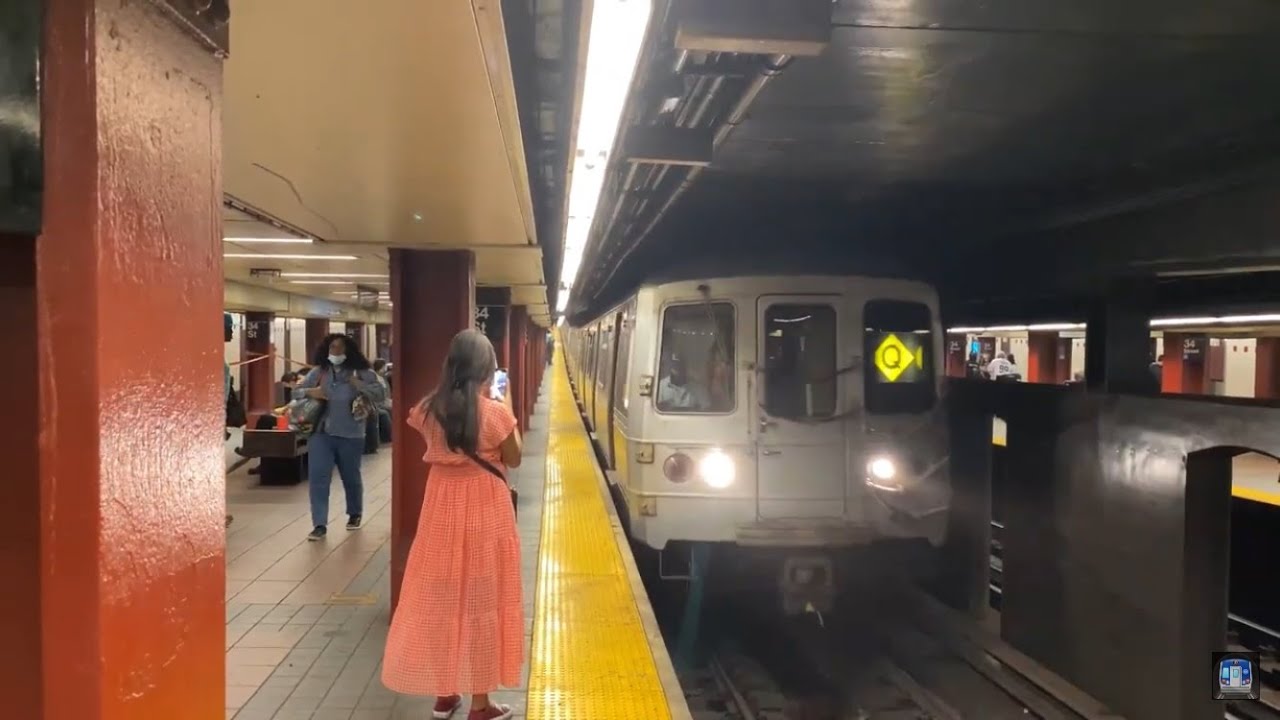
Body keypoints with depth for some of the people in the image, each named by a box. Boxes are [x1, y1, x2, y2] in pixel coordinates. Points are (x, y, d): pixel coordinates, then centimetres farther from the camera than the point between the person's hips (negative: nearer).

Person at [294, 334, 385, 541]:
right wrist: (310, 392, -10)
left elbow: (379, 393, -10)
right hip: (320, 433, 2)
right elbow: (296, 391, 10)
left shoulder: (359, 373, -3)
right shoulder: (318, 372, 5)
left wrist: (358, 385, -21)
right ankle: (320, 525, -1)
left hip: (350, 435, -1)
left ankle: (355, 514, 38)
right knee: (317, 478, -6)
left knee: (351, 477, 14)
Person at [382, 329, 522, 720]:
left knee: (440, 596, 15)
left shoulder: (430, 408, -4)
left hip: (443, 505, 4)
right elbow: (513, 459, -3)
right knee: (480, 599, 7)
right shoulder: (495, 412, -16)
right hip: (485, 508, -3)